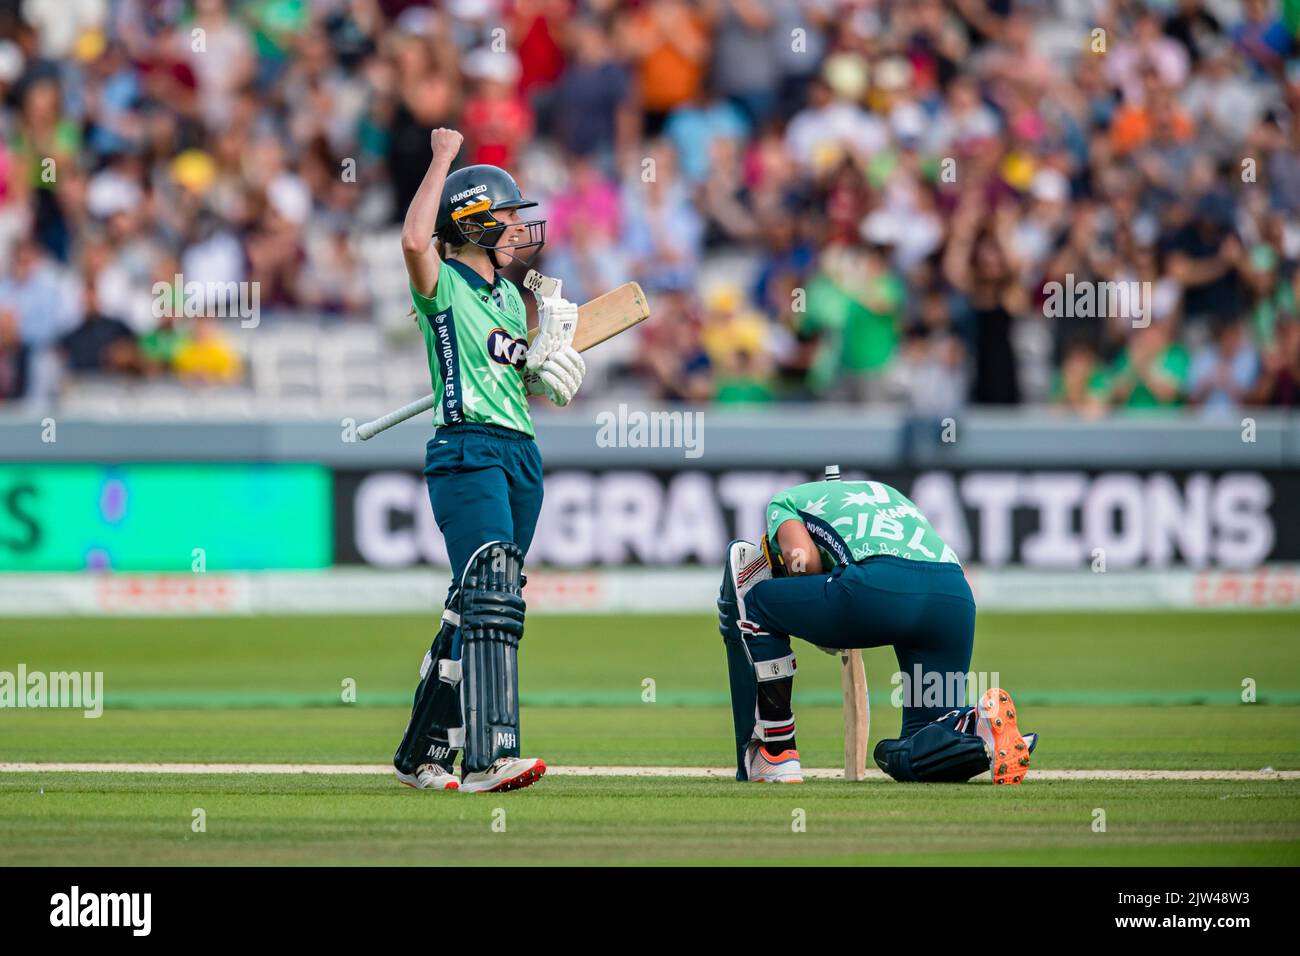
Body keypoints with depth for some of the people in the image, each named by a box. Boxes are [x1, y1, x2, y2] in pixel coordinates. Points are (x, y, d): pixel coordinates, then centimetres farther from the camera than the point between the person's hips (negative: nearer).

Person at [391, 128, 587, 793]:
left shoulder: (510, 295, 19)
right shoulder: (443, 285, -4)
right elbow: (414, 240, -27)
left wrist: (550, 361, 7)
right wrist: (442, 159, -18)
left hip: (520, 456, 8)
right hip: (467, 450, -8)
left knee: (474, 609, 10)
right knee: (490, 599, -21)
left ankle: (422, 756, 18)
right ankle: (488, 756, -29)